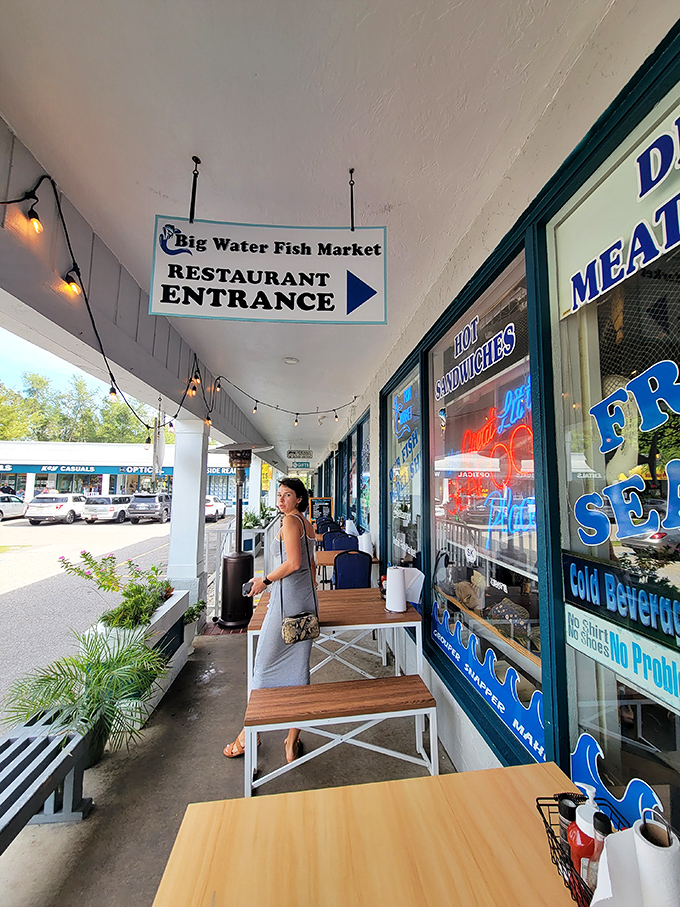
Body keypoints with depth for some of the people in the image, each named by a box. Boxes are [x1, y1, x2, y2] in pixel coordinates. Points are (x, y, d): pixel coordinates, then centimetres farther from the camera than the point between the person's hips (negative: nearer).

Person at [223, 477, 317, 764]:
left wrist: (264, 581, -10)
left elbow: (293, 563, -21)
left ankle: (249, 733, 28)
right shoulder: (307, 524, 12)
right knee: (298, 668, 13)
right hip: (307, 600, 8)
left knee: (265, 664, 9)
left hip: (287, 597, -8)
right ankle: (293, 741, 25)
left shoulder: (290, 521, -13)